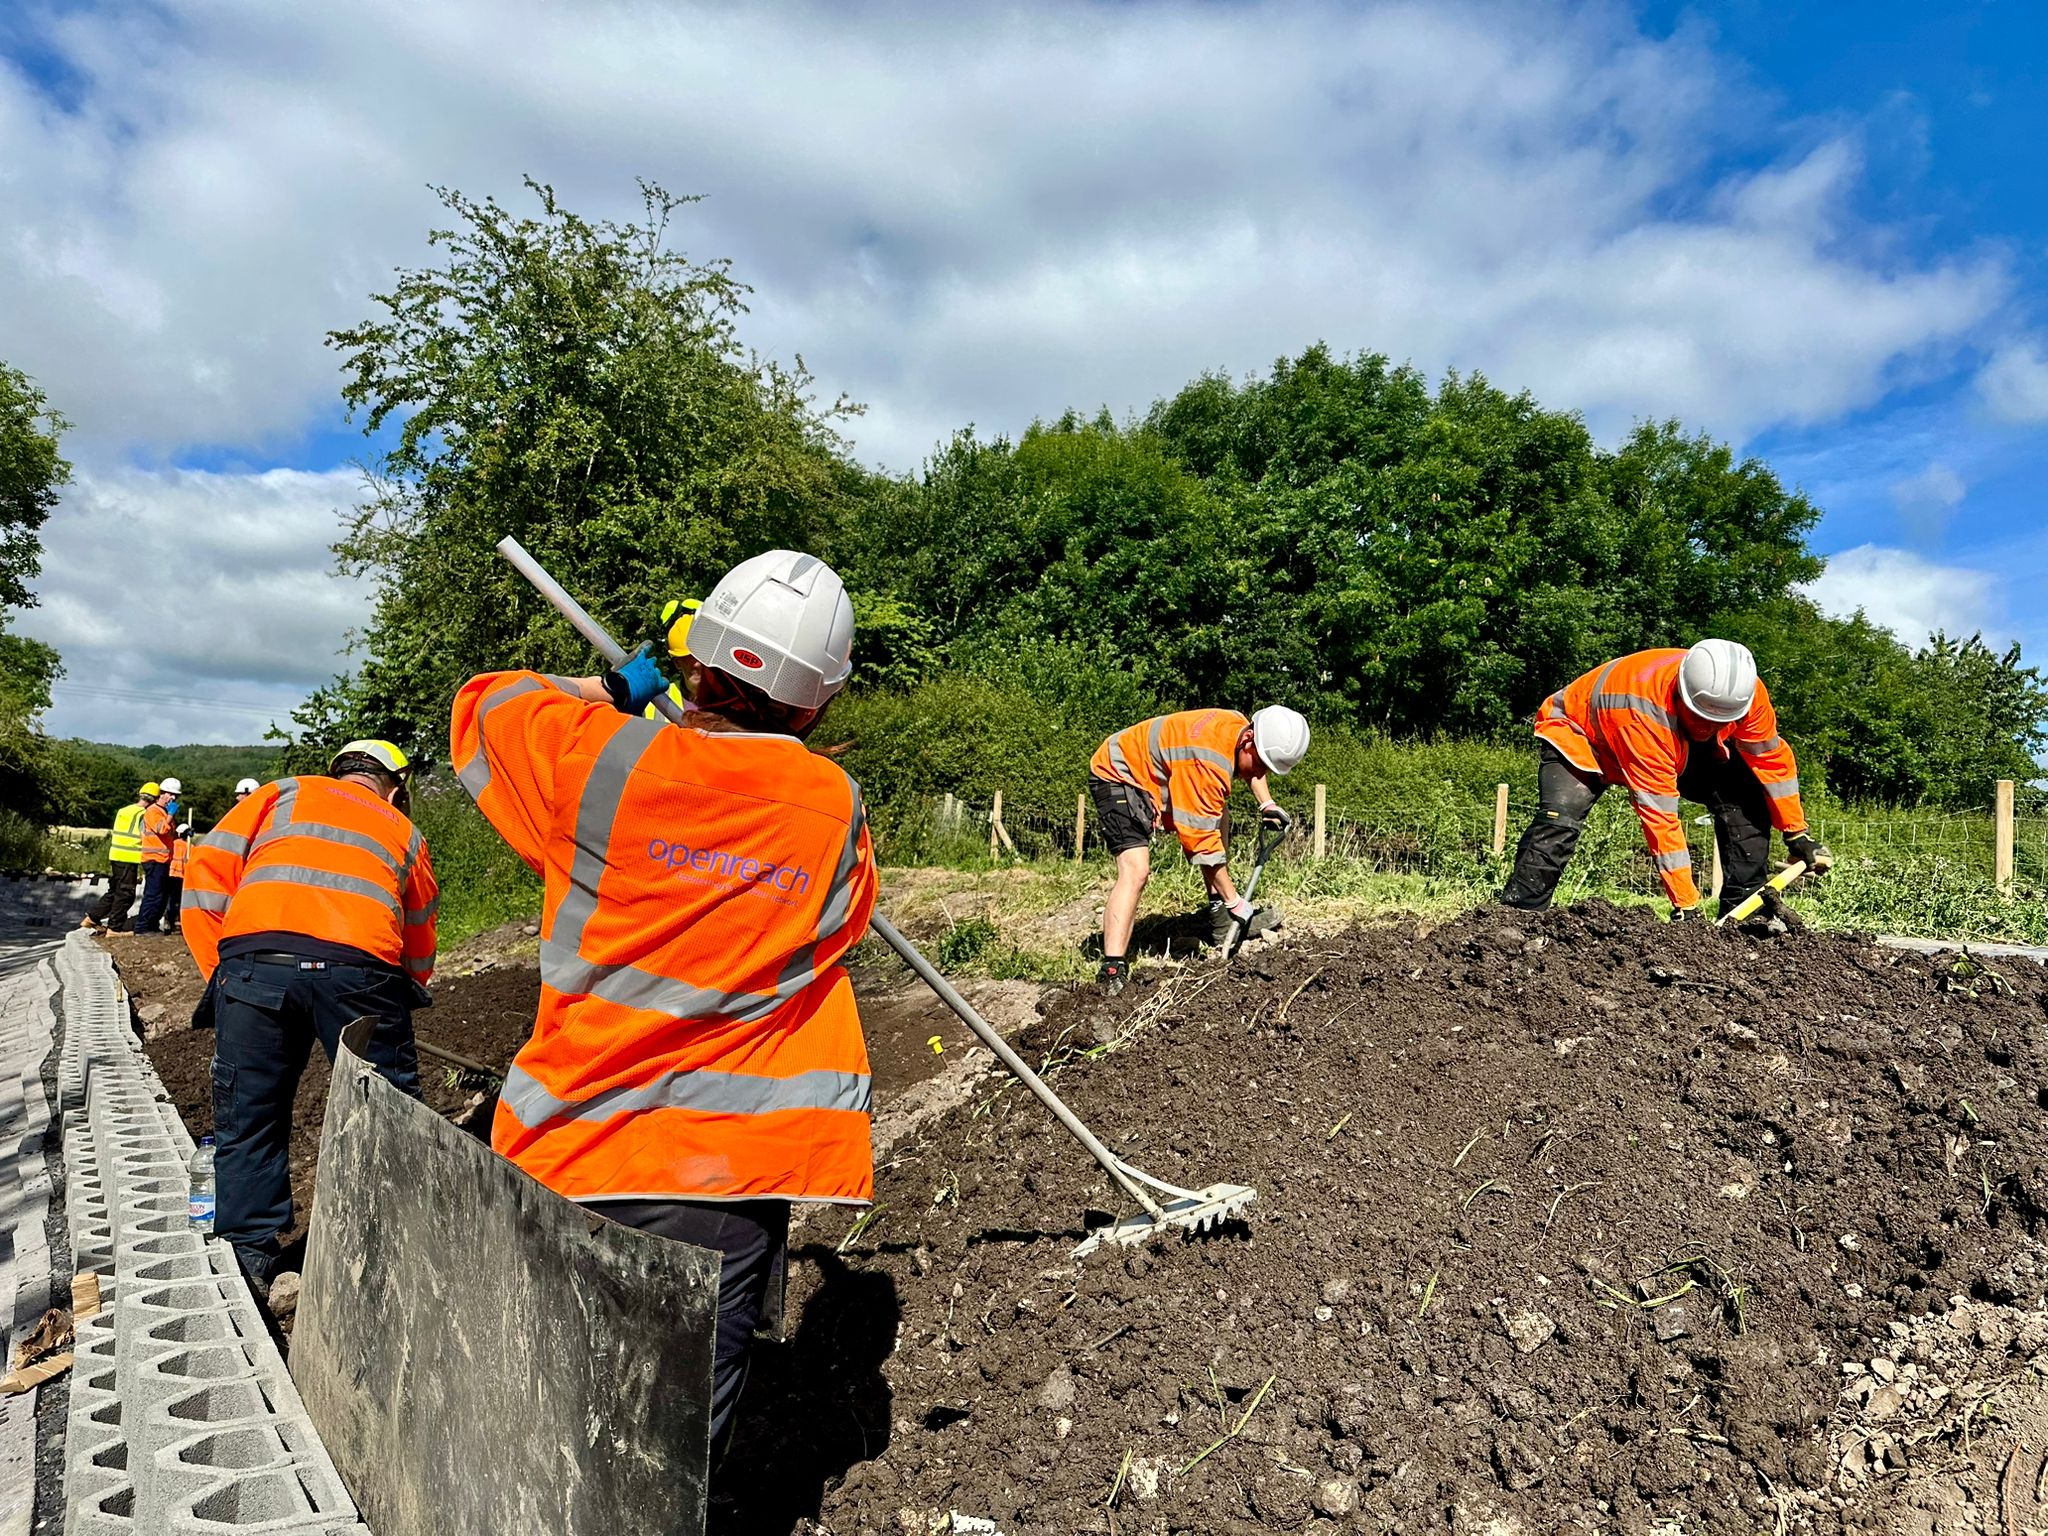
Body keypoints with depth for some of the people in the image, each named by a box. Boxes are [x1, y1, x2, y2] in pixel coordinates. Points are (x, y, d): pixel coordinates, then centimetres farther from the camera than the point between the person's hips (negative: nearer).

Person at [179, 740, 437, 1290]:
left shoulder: (284, 793, 26)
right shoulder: (405, 833, 29)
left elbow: (206, 873, 14)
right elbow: (419, 952, 28)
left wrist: (220, 974, 17)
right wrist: (400, 1003, 42)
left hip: (256, 959, 0)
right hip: (362, 968, 0)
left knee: (249, 1120, 15)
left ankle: (249, 1255, 19)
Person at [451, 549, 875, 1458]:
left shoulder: (603, 756, -9)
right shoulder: (837, 809, -4)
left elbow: (484, 701, 10)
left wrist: (608, 693, 25)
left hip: (572, 1155, 1)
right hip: (732, 1175, 0)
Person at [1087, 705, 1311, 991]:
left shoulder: (1239, 724, -6)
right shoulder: (1206, 765, -35)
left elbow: (1251, 770, 22)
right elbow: (1202, 841, -32)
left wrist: (1267, 805, 8)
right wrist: (1234, 901, -25)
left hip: (1151, 772, 10)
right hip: (1117, 776, -10)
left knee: (1217, 817, 11)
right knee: (1136, 870, -26)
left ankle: (1220, 918, 12)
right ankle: (1113, 971, -29)